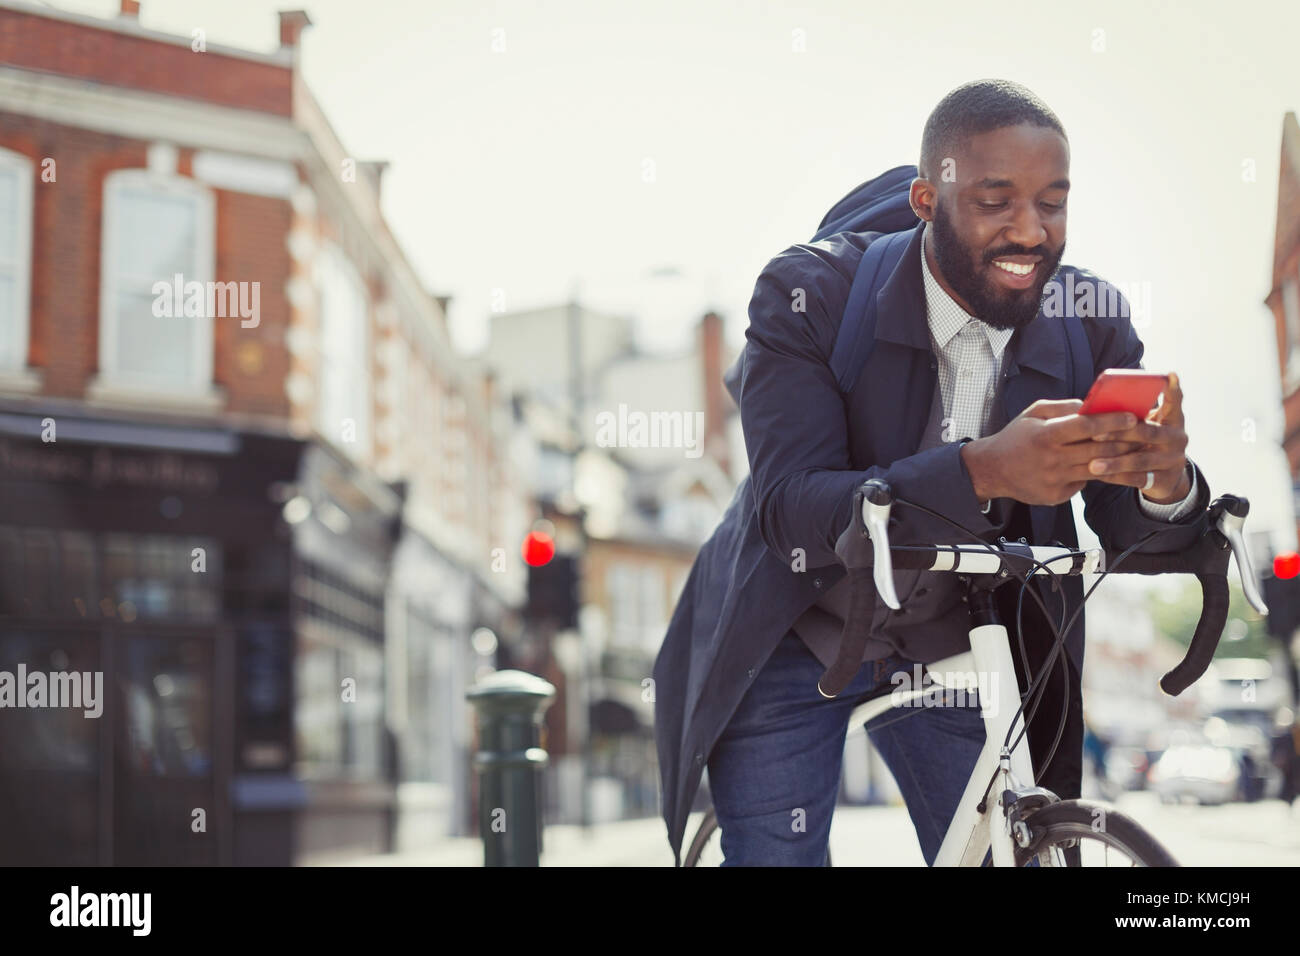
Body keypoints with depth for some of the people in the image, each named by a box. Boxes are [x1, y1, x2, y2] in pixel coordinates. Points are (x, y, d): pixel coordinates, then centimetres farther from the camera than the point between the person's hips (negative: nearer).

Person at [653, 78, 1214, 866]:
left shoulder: (1092, 321, -11)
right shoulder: (810, 293, -22)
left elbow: (1131, 536, -12)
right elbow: (791, 511, -32)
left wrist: (1166, 483, -38)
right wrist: (984, 471, -47)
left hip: (954, 651, 3)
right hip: (789, 645, -3)